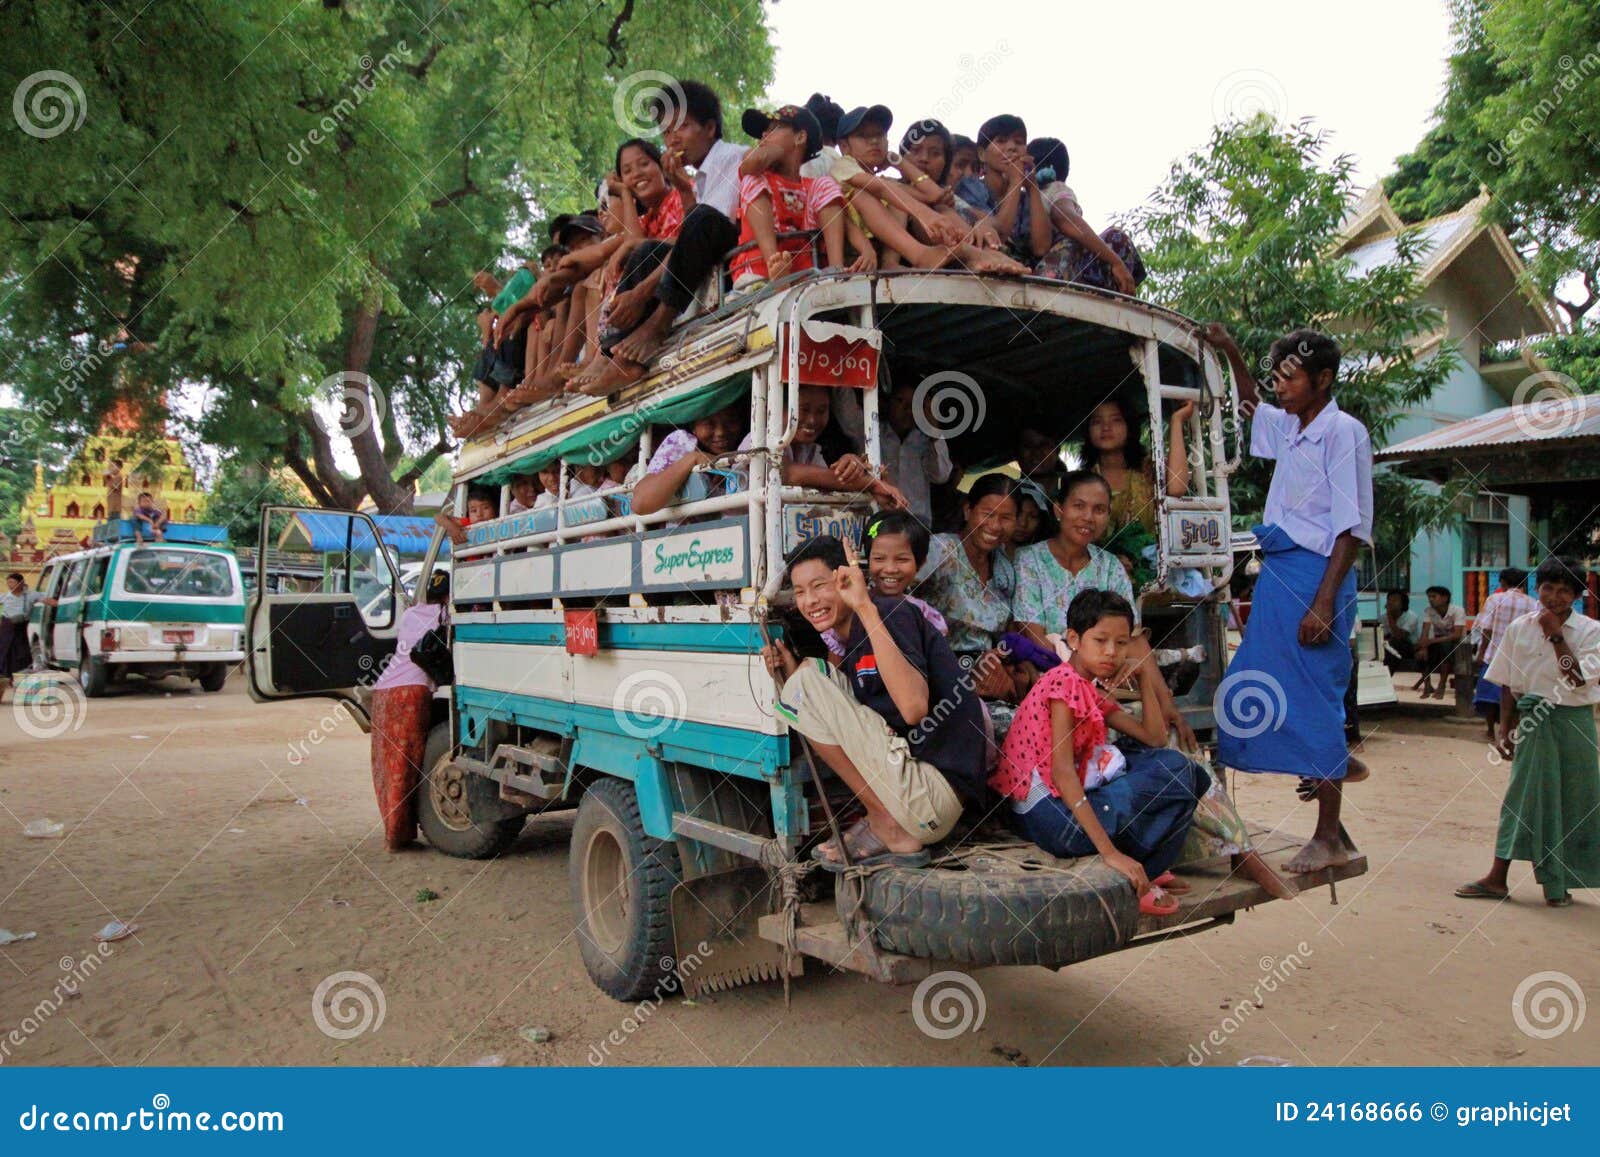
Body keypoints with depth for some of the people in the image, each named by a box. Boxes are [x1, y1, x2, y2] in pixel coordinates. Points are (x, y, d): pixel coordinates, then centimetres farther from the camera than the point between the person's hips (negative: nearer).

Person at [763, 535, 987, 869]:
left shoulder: (891, 613, -10)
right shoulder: (853, 642, 17)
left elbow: (914, 707, -27)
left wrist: (865, 607, -25)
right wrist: (790, 676, 5)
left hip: (935, 790, -10)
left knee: (809, 676, -11)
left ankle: (888, 828, -4)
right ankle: (885, 825, 8)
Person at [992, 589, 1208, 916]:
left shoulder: (1093, 692, 17)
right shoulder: (1065, 680, -13)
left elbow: (1154, 738, 12)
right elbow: (1061, 771, -23)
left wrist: (1144, 673, 9)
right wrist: (1109, 851, -27)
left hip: (1069, 799, 10)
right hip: (1047, 813, -10)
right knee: (1178, 772, -9)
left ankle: (1141, 873, 7)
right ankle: (1141, 877, 2)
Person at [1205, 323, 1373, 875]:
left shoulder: (1343, 432, -10)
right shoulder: (1288, 427, 12)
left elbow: (1352, 528, -16)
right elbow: (1253, 408, 38)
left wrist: (1324, 603, -22)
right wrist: (1231, 353, 27)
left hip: (1316, 572, -8)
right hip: (1276, 570, 8)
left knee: (1313, 696, -4)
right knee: (1260, 684, 12)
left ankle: (1329, 837, 6)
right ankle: (1339, 762, 34)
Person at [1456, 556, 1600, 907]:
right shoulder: (1519, 628, 2)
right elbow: (1509, 685, 6)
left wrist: (1556, 636, -18)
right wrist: (1506, 728, 3)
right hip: (1533, 721, 1)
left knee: (1572, 800, 6)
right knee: (1522, 796, 4)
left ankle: (1559, 882, 20)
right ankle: (1497, 878, 7)